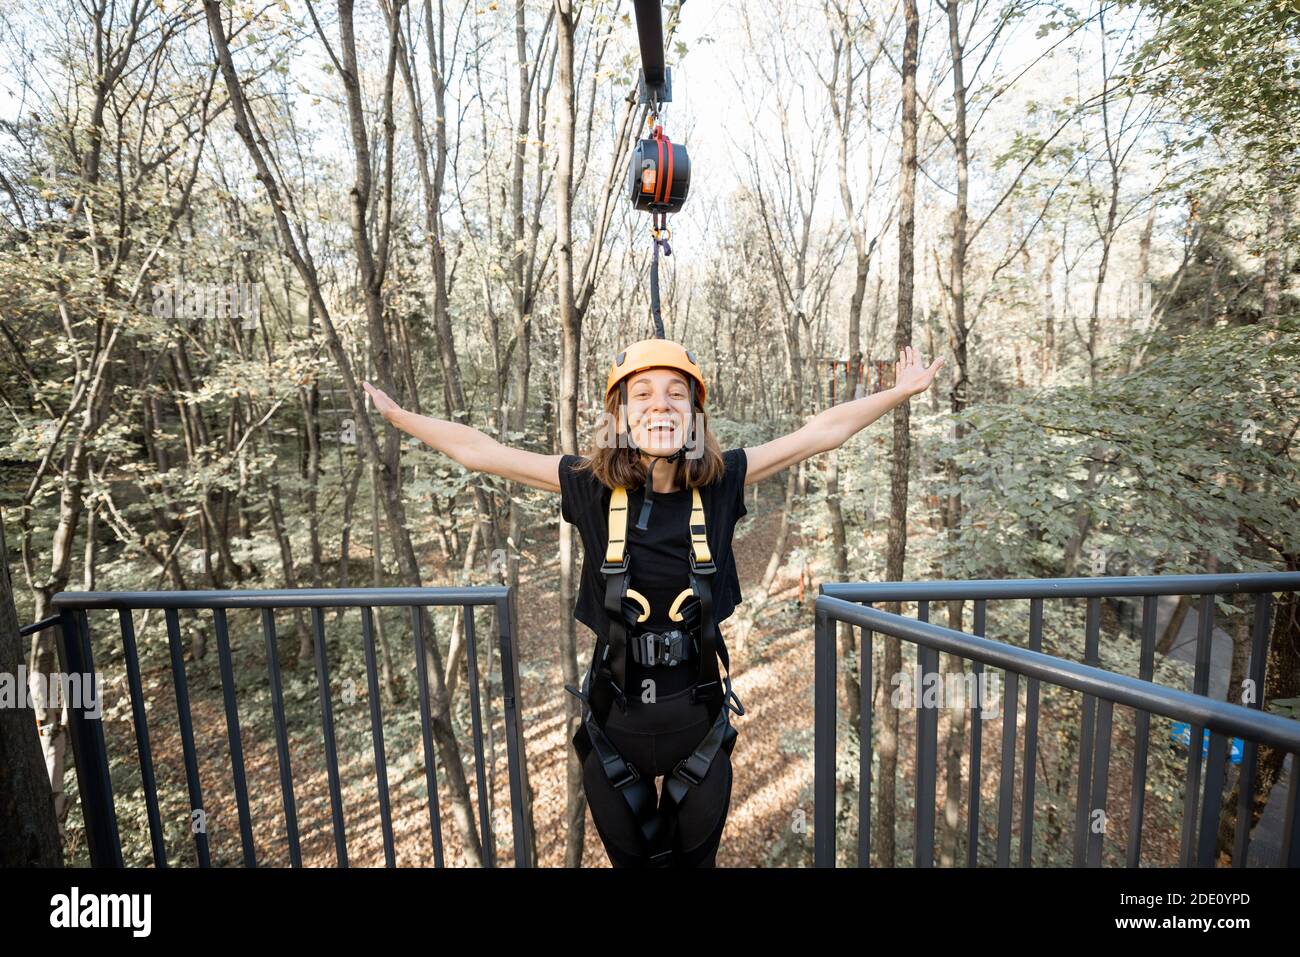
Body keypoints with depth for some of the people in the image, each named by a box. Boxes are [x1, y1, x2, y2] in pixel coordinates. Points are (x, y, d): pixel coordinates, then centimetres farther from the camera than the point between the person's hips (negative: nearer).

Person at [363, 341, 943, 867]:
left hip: (699, 718, 1)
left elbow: (822, 432, -4)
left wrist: (898, 392, 1)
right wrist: (397, 414, 0)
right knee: (630, 856, 25)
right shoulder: (591, 486, -13)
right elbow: (478, 451, -5)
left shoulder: (721, 482, -11)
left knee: (695, 857, 26)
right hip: (614, 722, 0)